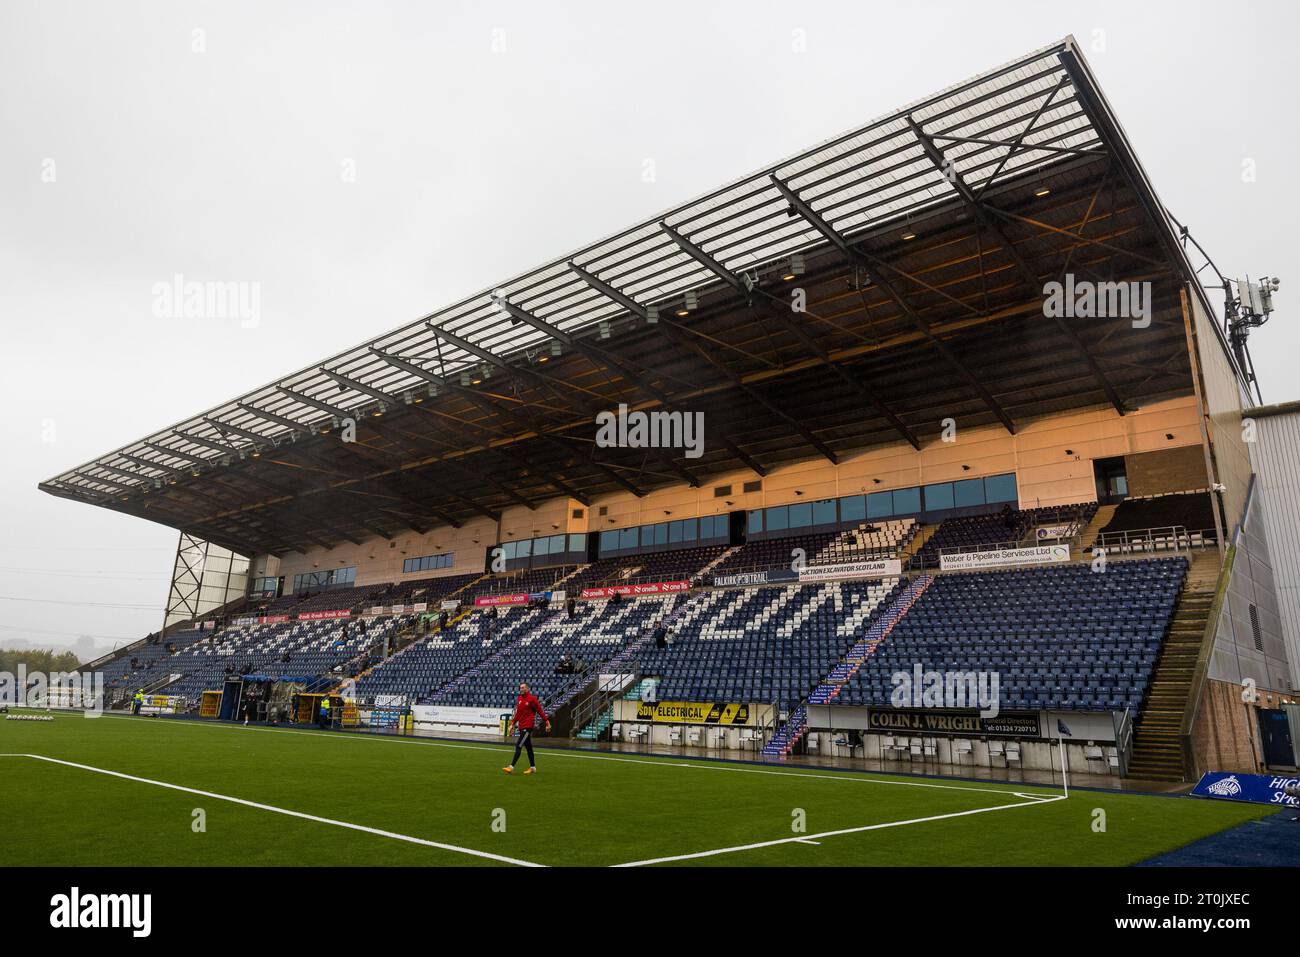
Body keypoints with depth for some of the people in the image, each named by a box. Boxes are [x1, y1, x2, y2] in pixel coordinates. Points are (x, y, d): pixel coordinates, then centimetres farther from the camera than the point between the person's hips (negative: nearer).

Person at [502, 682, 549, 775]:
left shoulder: (532, 698, -10)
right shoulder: (520, 698, 11)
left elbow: (540, 711, -9)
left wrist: (547, 722, -11)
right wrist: (513, 723, 12)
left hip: (528, 727, -8)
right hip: (521, 727, 8)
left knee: (518, 746, -14)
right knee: (528, 747, 15)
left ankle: (511, 767, -16)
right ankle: (533, 767, 23)